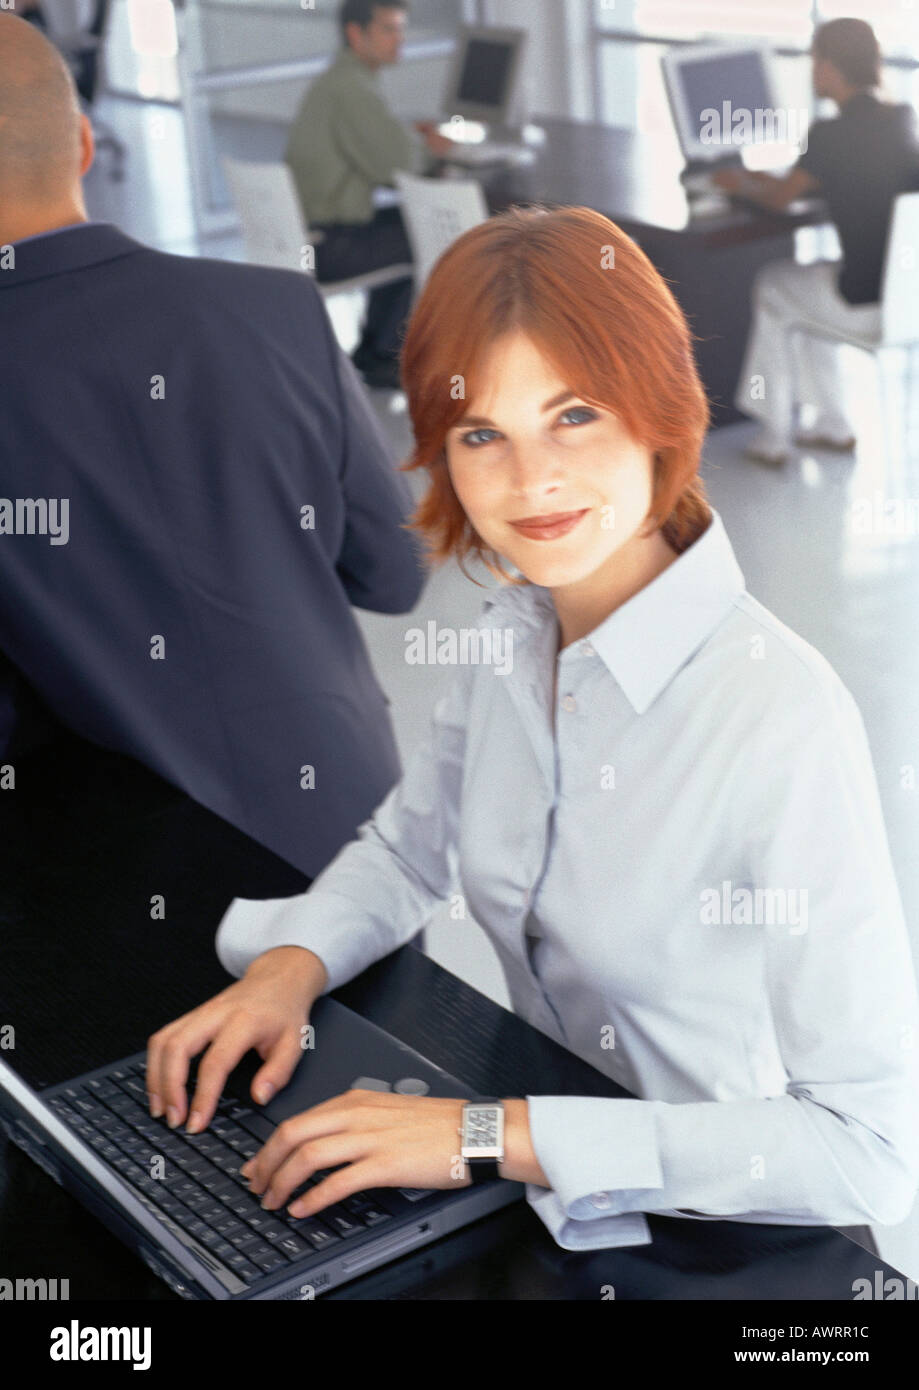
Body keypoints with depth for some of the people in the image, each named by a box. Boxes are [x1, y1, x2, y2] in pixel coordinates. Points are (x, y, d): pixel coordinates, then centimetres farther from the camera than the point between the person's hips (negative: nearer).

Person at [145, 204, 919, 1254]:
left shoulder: (781, 719, -25)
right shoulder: (510, 635, -3)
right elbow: (407, 849, 15)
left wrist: (501, 1135, -26)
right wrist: (295, 961, -5)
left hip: (728, 1248, -6)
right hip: (541, 1207, 6)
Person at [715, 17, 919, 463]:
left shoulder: (831, 134, -16)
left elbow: (780, 200, 0)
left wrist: (741, 185, 23)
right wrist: (765, 178, 29)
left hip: (871, 304, -7)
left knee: (772, 283, 21)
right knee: (807, 280, 31)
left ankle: (773, 435, 27)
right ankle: (833, 426, 37)